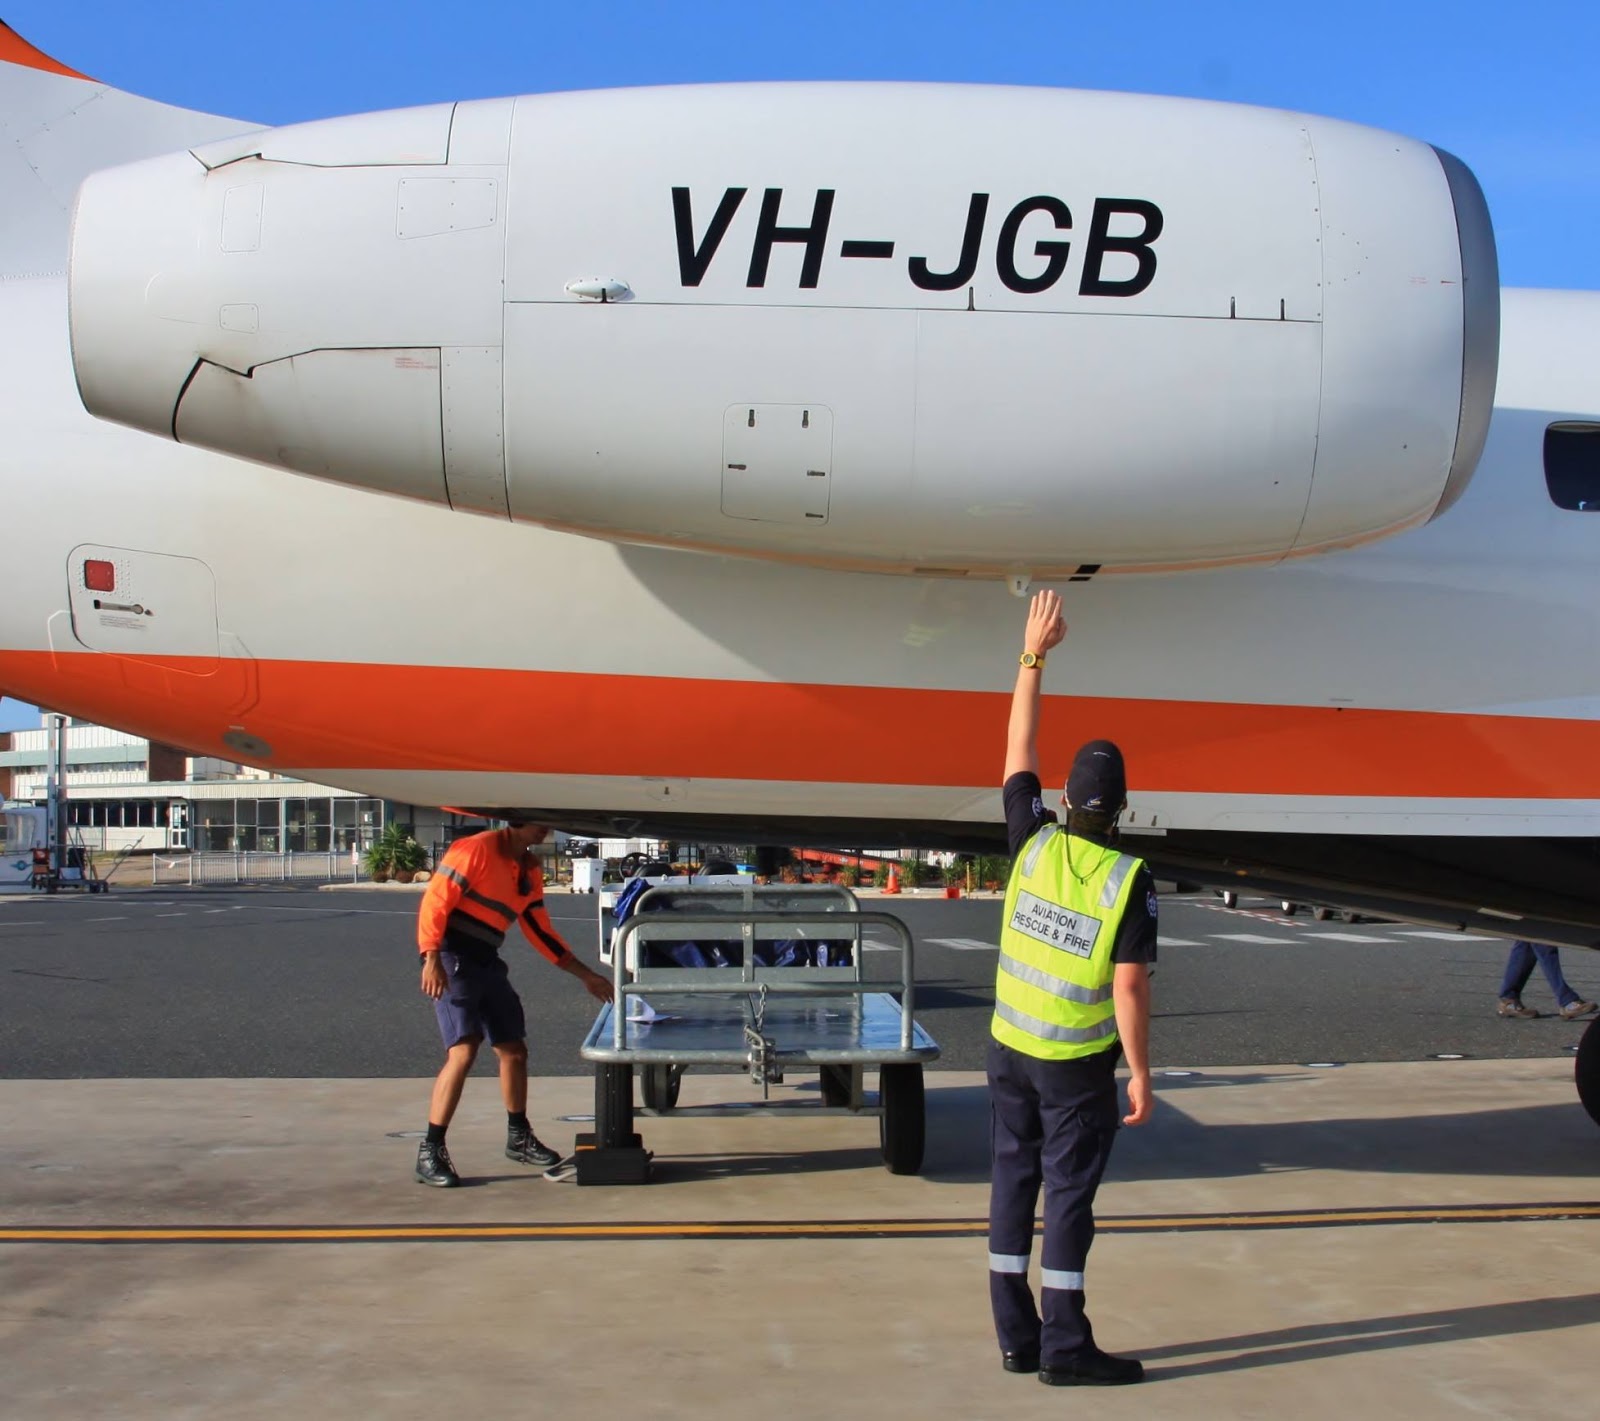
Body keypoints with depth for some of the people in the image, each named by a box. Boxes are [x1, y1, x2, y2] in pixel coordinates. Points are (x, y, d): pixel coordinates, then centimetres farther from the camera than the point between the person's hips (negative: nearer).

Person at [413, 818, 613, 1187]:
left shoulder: (530, 870, 12)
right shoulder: (477, 849, -12)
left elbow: (540, 931, 18)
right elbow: (435, 901, -16)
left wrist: (586, 976, 17)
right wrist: (431, 960, -24)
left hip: (487, 965, 8)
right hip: (453, 963, -8)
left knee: (514, 1051, 13)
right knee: (462, 1053, -18)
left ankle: (518, 1138, 31)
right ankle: (430, 1152, -12)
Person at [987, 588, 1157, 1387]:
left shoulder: (1035, 845, -5)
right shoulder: (1129, 881, -16)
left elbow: (1018, 749, 6)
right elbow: (1130, 990, -17)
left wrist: (1034, 652, 10)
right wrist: (1141, 1074, -8)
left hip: (1010, 1047, 5)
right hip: (1077, 1064, -5)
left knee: (1013, 1185, 10)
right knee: (1069, 1197, 0)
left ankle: (1016, 1335, 15)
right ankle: (1063, 1347, 3)